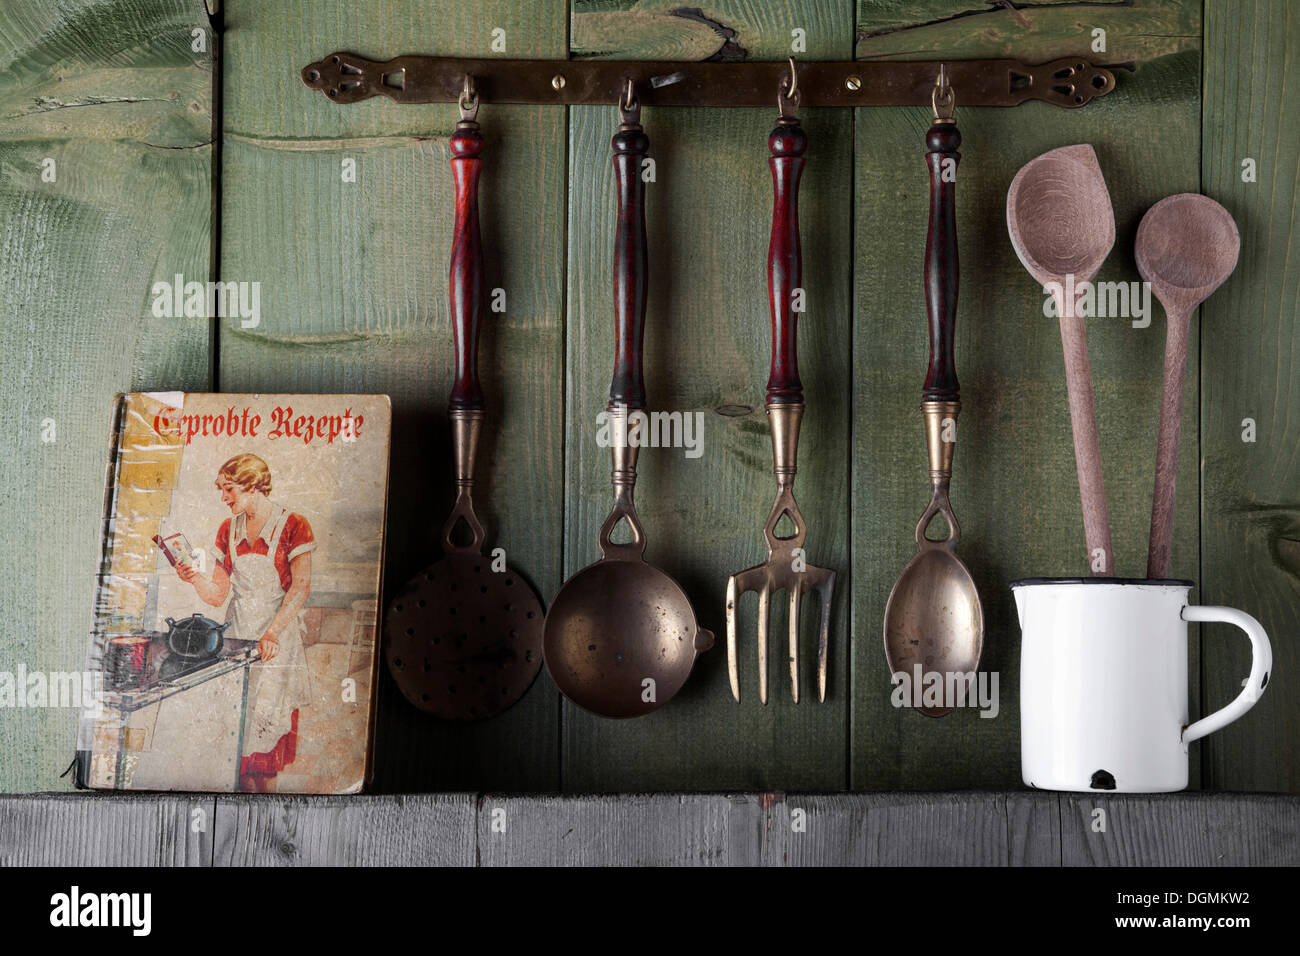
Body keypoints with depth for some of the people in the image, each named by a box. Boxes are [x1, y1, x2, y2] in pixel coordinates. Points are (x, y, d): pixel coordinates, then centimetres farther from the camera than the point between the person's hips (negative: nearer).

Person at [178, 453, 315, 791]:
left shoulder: (292, 526, -6)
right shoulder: (228, 530, 10)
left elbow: (301, 586, -10)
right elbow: (218, 594, 8)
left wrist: (272, 633, -18)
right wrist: (194, 578, -12)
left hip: (280, 628, -4)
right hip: (237, 631, 4)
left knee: (267, 709, -11)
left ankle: (264, 779, 0)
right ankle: (247, 783, 3)